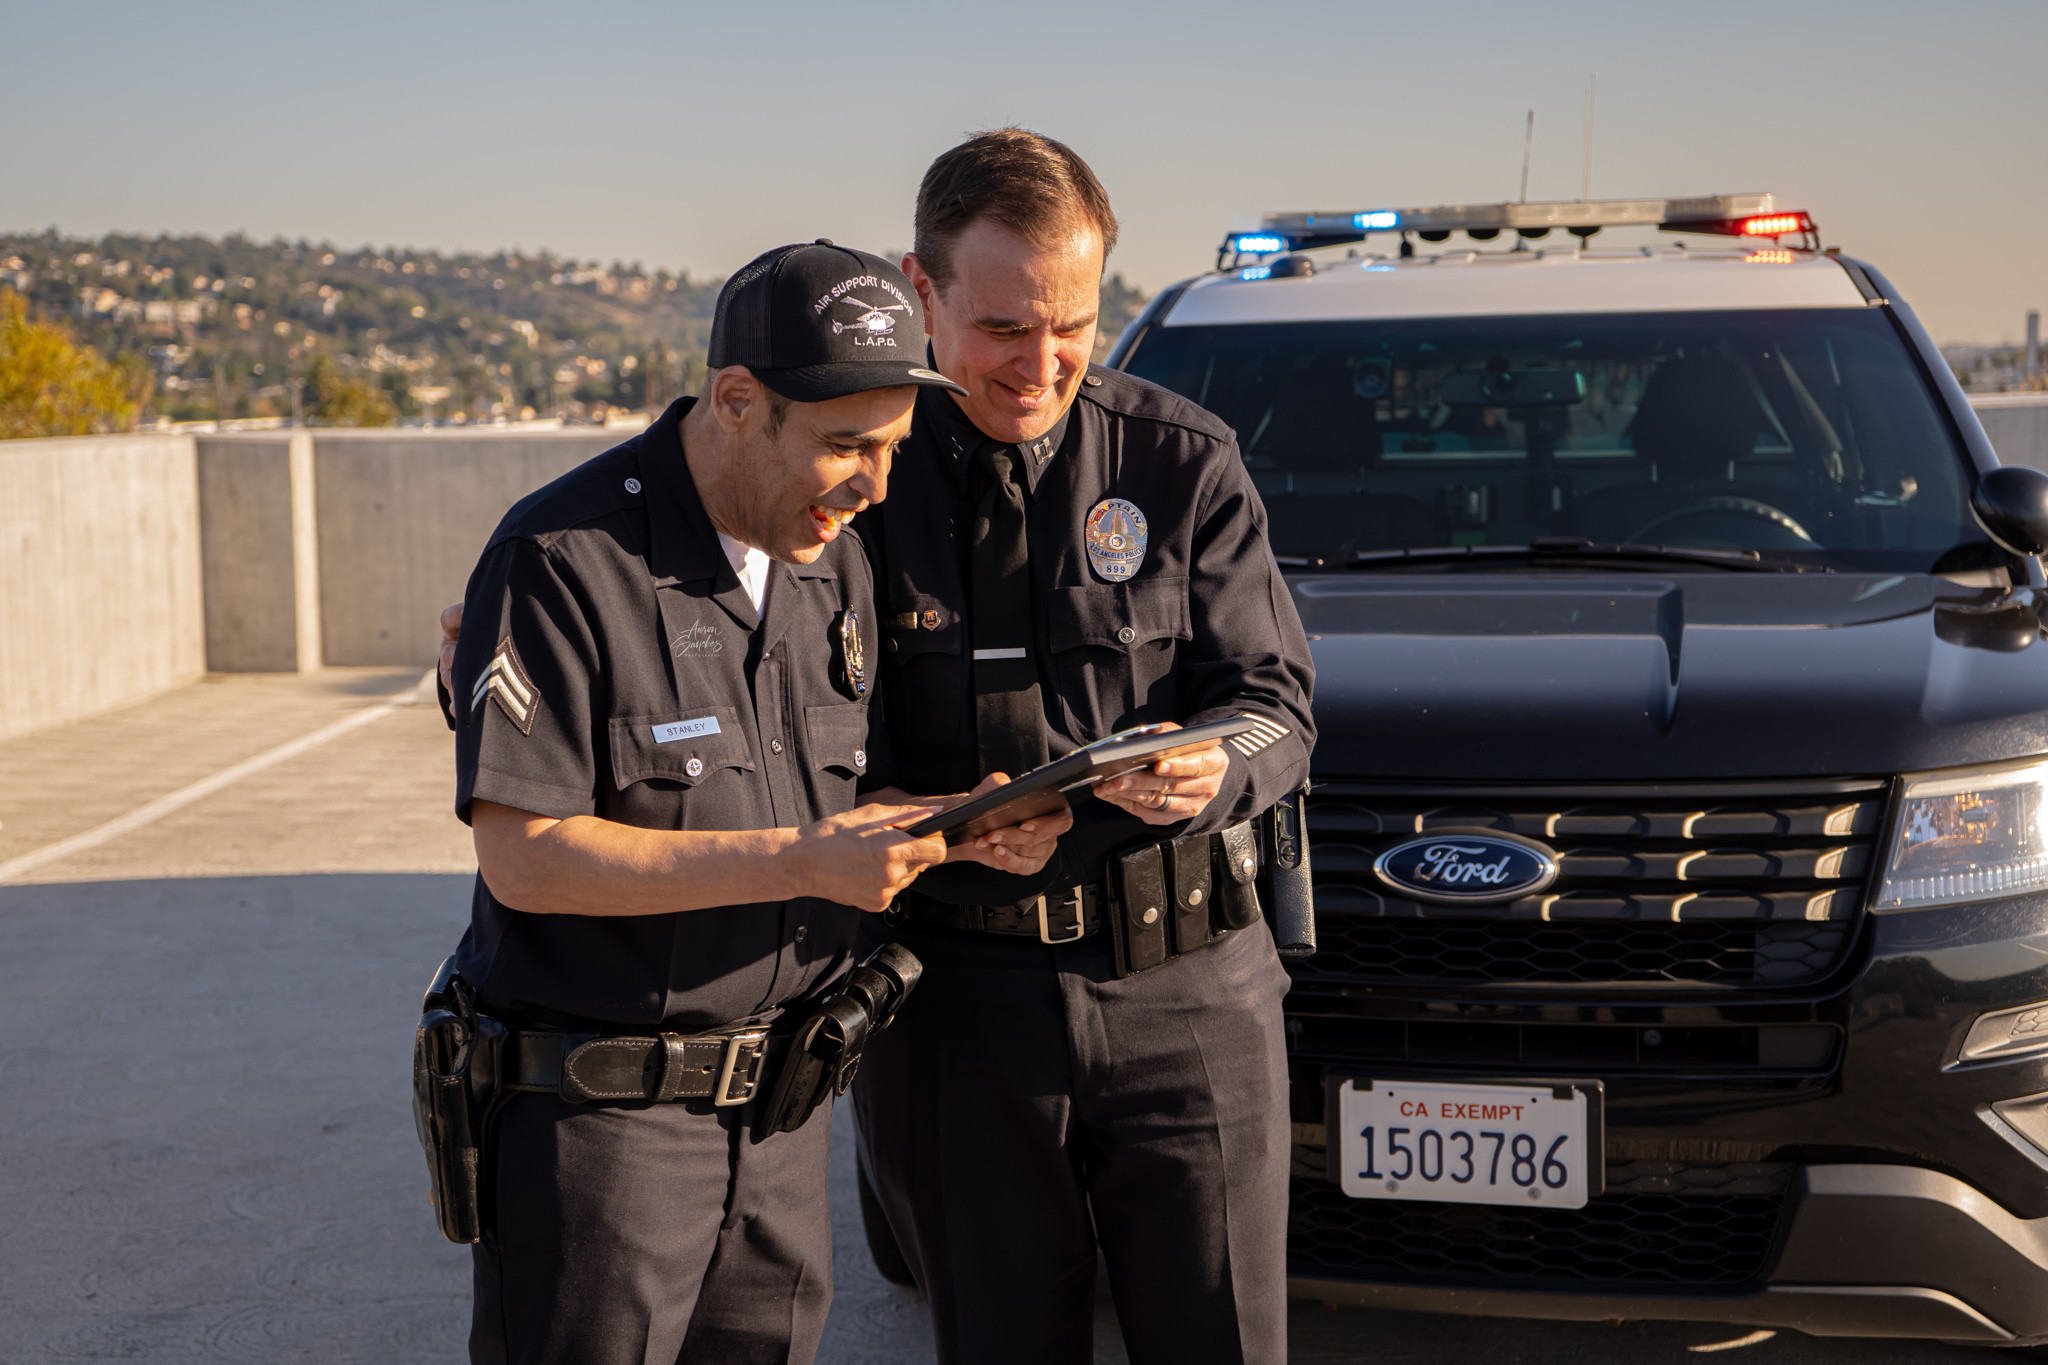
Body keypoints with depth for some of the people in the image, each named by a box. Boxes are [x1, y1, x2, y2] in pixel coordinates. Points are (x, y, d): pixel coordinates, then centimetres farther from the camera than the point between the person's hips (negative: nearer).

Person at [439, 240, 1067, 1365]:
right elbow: (523, 858, -21)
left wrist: (966, 830, -9)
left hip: (780, 1107, 7)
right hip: (599, 1115, -6)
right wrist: (797, 862, -25)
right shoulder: (561, 561, -16)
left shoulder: (835, 563, 7)